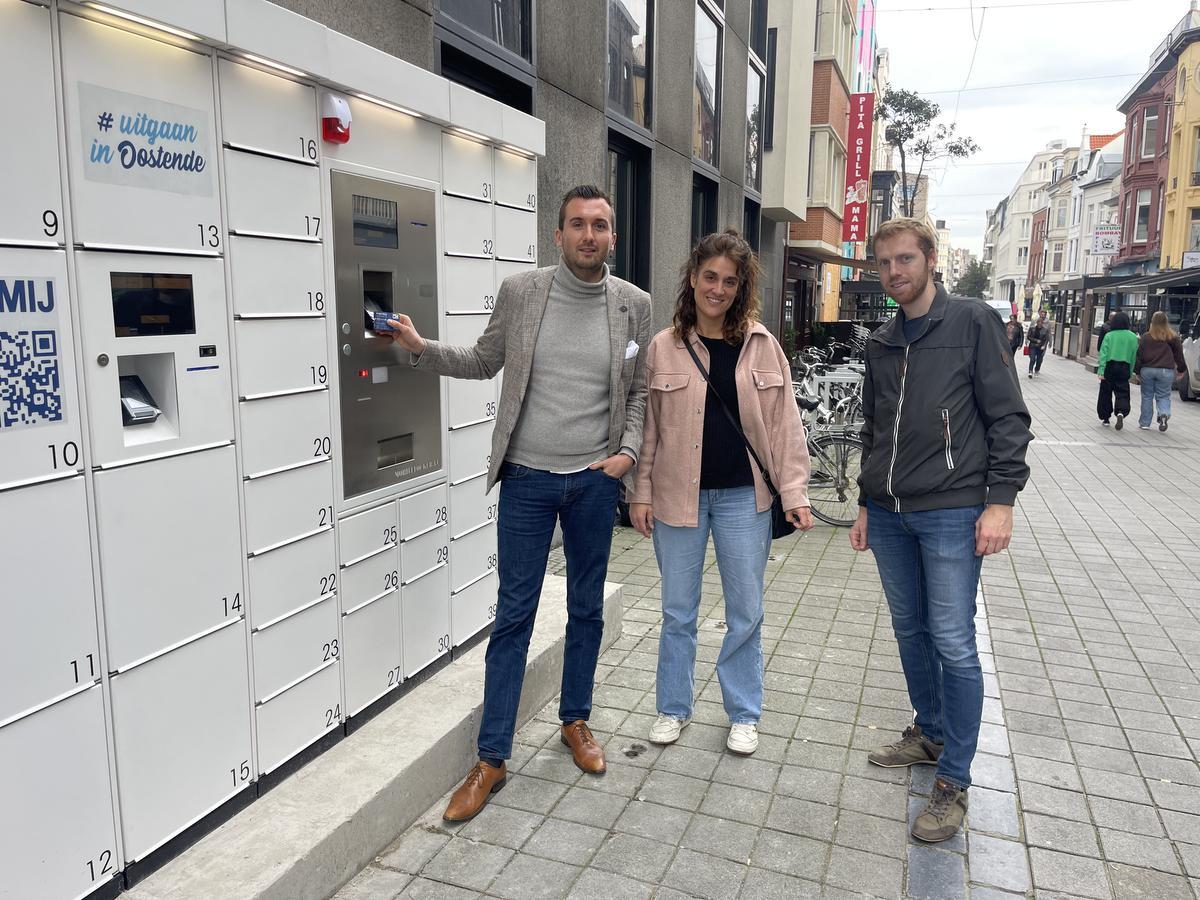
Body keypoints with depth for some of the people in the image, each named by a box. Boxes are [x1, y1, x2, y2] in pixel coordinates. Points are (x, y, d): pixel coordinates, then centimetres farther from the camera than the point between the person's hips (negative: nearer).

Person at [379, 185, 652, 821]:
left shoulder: (633, 304, 0)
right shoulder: (519, 292, -3)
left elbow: (638, 390, 8)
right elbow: (484, 362, 8)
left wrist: (628, 450, -5)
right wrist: (420, 348, -5)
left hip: (594, 480, 2)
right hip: (527, 478, -1)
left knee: (587, 608, 14)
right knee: (513, 614, 3)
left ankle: (576, 721, 35)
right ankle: (492, 759, 14)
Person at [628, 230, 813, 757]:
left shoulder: (761, 345, 0)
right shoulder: (664, 347, -1)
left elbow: (783, 423, 0)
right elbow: (648, 426, 2)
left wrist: (795, 491, -4)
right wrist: (642, 492, -1)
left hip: (743, 496, 0)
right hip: (679, 494, 0)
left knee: (745, 612, 10)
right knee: (678, 612, 12)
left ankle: (743, 714, 30)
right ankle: (673, 708, 32)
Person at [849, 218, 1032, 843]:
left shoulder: (973, 323, -4)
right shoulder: (881, 344, 12)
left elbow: (1008, 418, -6)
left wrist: (1000, 501, -13)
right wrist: (867, 504, 17)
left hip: (952, 512, -6)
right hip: (889, 514, 6)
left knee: (953, 644, -3)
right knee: (910, 630, 15)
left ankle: (953, 782, 9)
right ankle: (929, 733, 35)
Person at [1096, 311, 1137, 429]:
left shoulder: (1109, 336, -4)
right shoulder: (1133, 337, 2)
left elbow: (1103, 354, -10)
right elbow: (1134, 356, 3)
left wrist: (1101, 371, -11)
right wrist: (1130, 372, 10)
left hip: (1109, 367, -1)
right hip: (1124, 368, 1)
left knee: (1105, 393, 11)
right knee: (1122, 394, 3)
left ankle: (1104, 417, 17)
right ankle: (1121, 412, -23)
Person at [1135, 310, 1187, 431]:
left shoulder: (1146, 337, -2)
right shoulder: (1173, 337, 0)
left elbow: (1139, 355, -1)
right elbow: (1179, 355, 7)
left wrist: (1137, 371, 7)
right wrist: (1182, 368, 20)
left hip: (1147, 370, 0)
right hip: (1166, 371, 0)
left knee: (1147, 397, 9)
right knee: (1163, 396, 9)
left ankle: (1144, 423, 11)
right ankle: (1164, 414, -20)